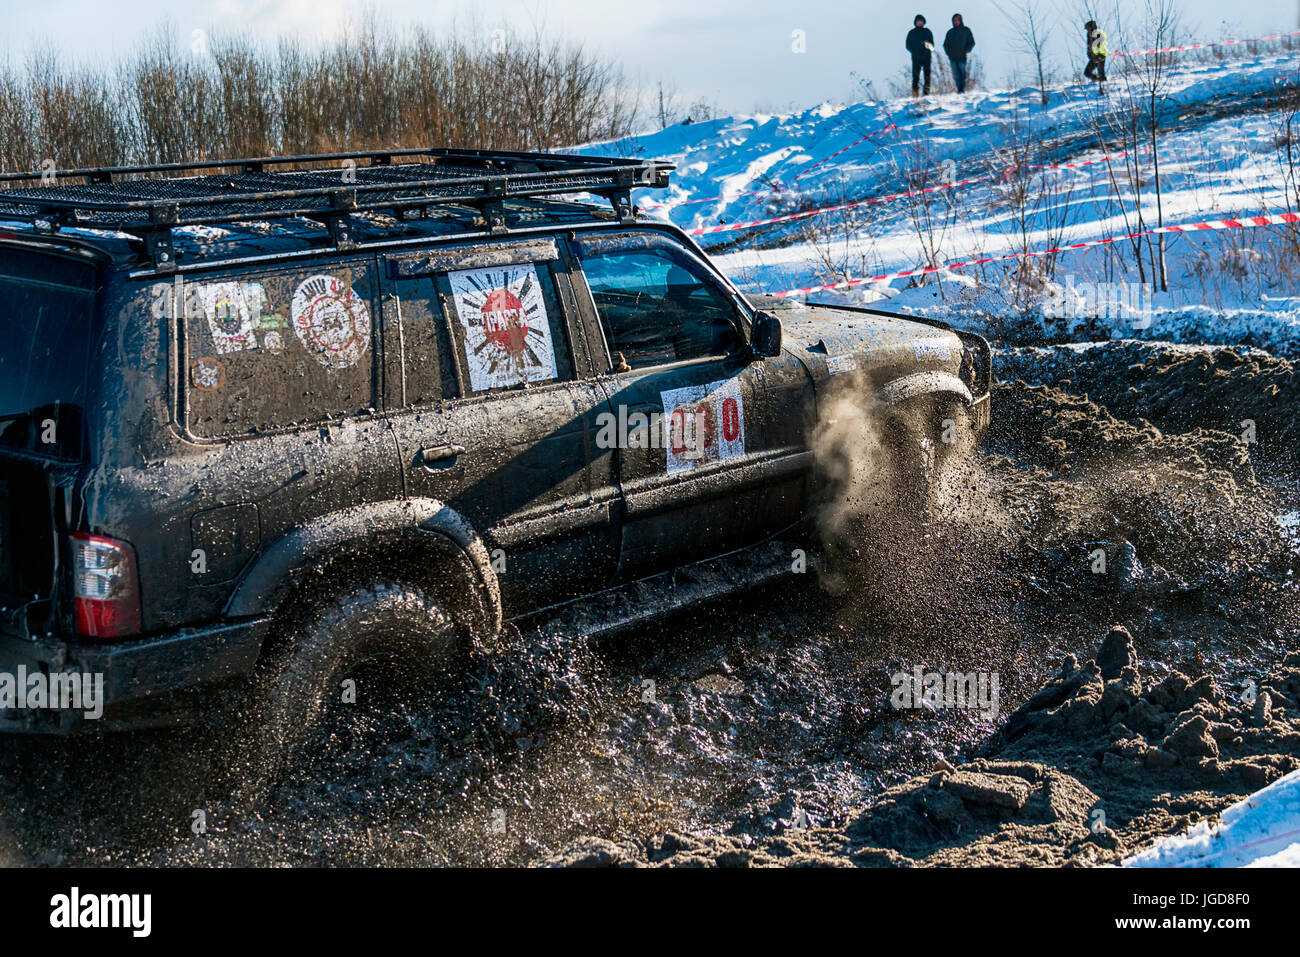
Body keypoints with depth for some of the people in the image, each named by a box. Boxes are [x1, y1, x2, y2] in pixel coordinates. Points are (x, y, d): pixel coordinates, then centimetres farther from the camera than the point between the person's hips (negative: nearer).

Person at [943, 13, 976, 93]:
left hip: (962, 57, -2)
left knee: (962, 74, -8)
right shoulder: (950, 32, 13)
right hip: (953, 58, 3)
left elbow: (972, 42, 8)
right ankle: (959, 89, 5)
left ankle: (963, 89, -5)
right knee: (956, 75, -1)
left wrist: (966, 51, -6)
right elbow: (946, 44, 19)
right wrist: (948, 53, 3)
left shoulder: (966, 30, 6)